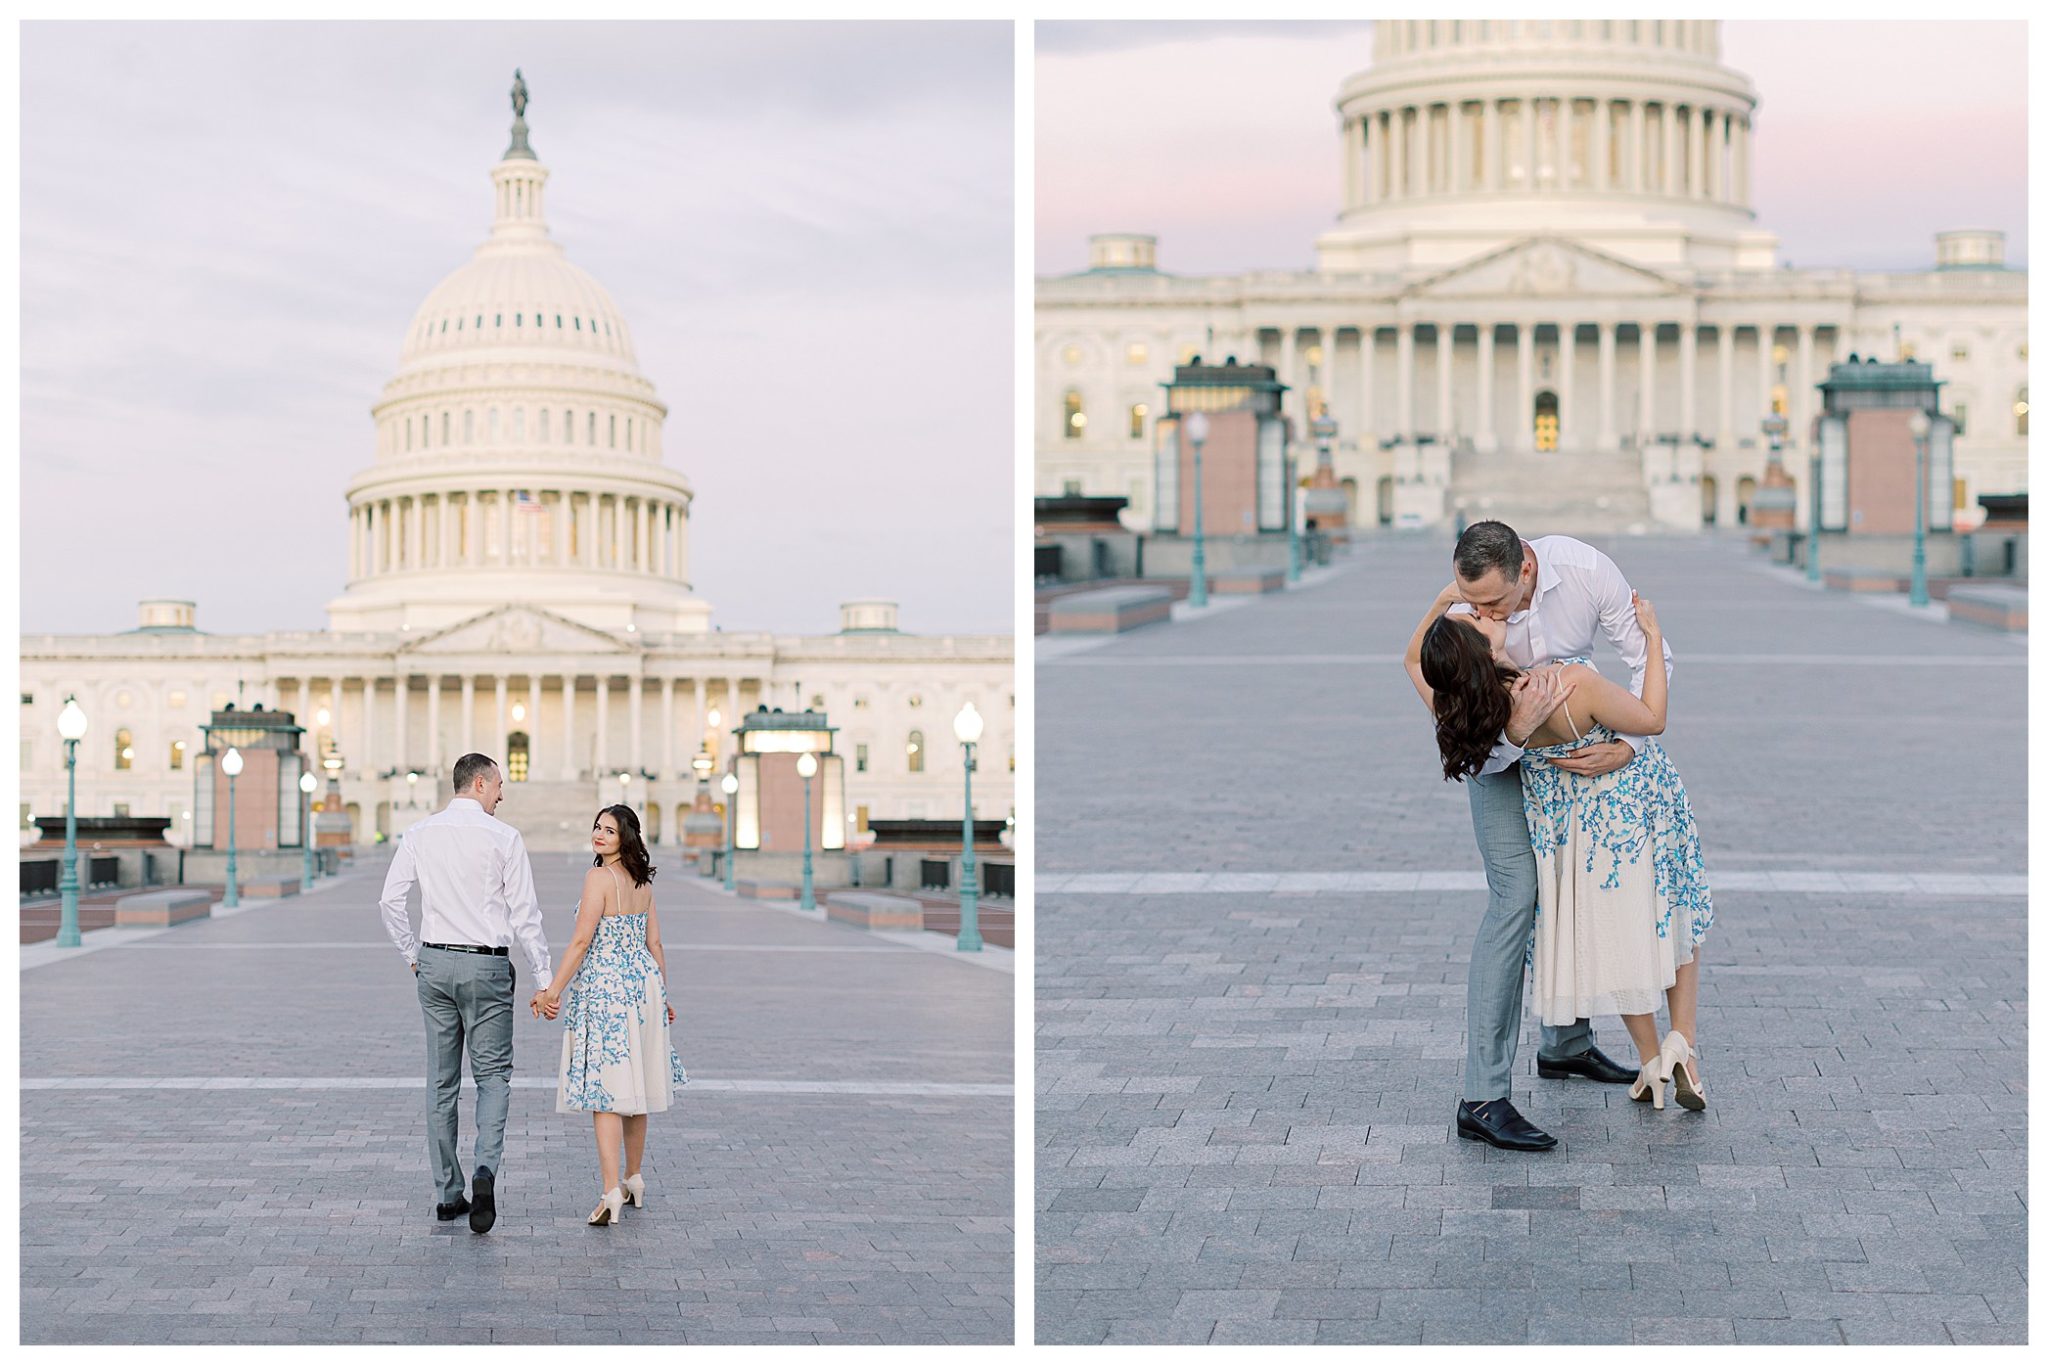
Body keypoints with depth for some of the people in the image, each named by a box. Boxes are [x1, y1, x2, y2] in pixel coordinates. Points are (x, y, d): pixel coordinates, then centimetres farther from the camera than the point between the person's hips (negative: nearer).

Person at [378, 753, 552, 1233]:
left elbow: (391, 900, 1)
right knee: (493, 1075, 5)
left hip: (435, 963, 3)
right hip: (487, 965, -3)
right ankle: (486, 1169, -18)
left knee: (441, 1082, 10)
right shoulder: (504, 837, -7)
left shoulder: (420, 834, 4)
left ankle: (448, 1194, 12)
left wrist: (413, 956, 12)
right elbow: (524, 913, -7)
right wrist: (544, 977, -3)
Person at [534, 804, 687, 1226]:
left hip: (605, 988, -8)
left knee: (604, 1090, -9)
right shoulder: (643, 883, 9)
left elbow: (582, 942, -17)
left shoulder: (599, 877, -13)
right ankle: (634, 1180, 28)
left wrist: (553, 990, -14)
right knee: (634, 1088, 17)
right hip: (643, 984, 8)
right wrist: (663, 997, 22)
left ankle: (612, 1192, -16)